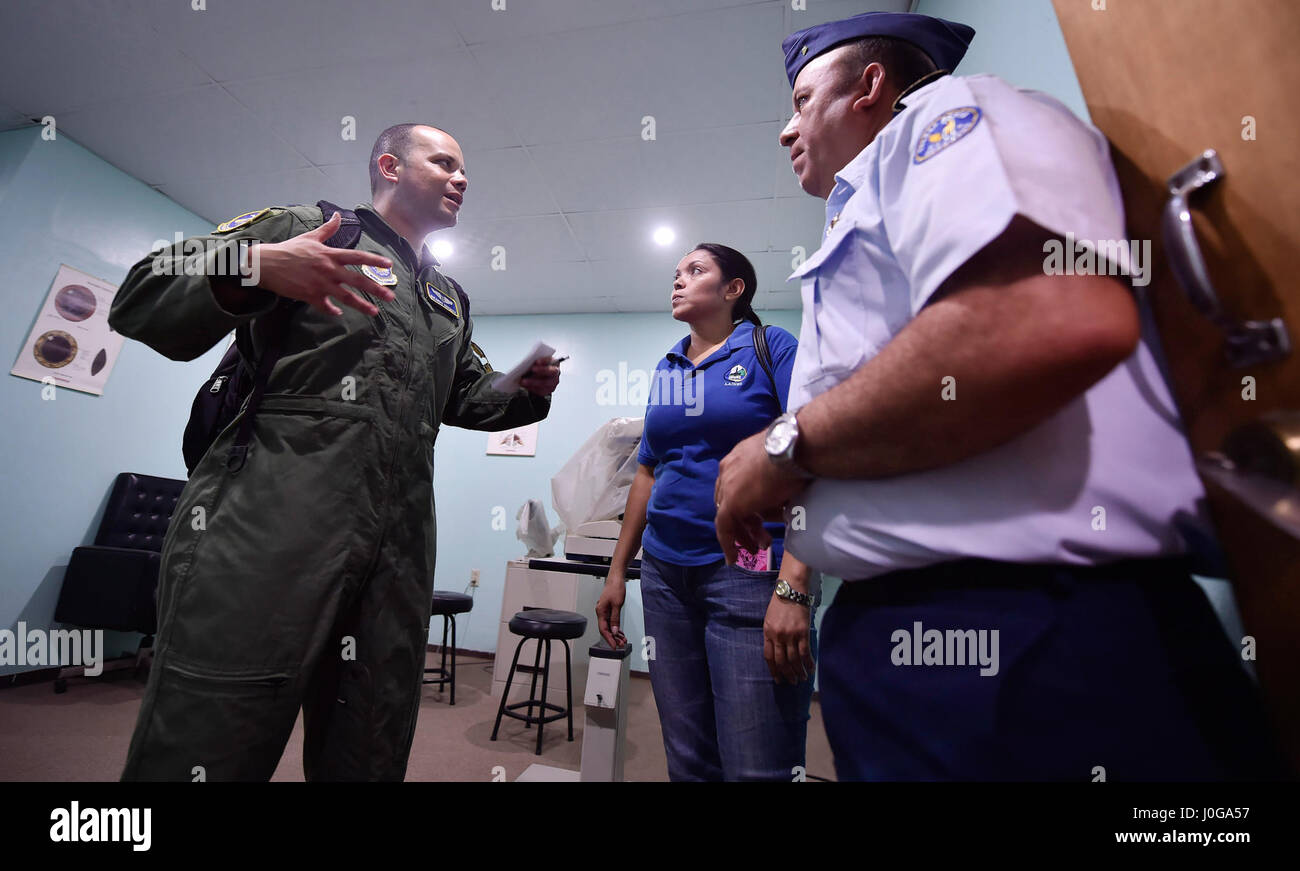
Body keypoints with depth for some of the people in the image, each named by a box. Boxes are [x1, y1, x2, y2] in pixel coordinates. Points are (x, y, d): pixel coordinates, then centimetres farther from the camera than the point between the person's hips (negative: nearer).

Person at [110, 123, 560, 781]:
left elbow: (466, 398, 30)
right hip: (266, 521, -4)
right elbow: (140, 300, 5)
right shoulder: (301, 227, 10)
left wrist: (528, 391, 11)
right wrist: (255, 267, -14)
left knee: (368, 756, 12)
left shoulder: (451, 300, 26)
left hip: (398, 547, 5)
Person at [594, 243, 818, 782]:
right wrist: (618, 570, 14)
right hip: (665, 574, 6)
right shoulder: (666, 370, 14)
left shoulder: (772, 348, -1)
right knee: (687, 760, 16)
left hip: (748, 571, -5)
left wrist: (794, 587, -21)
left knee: (757, 768, 1)